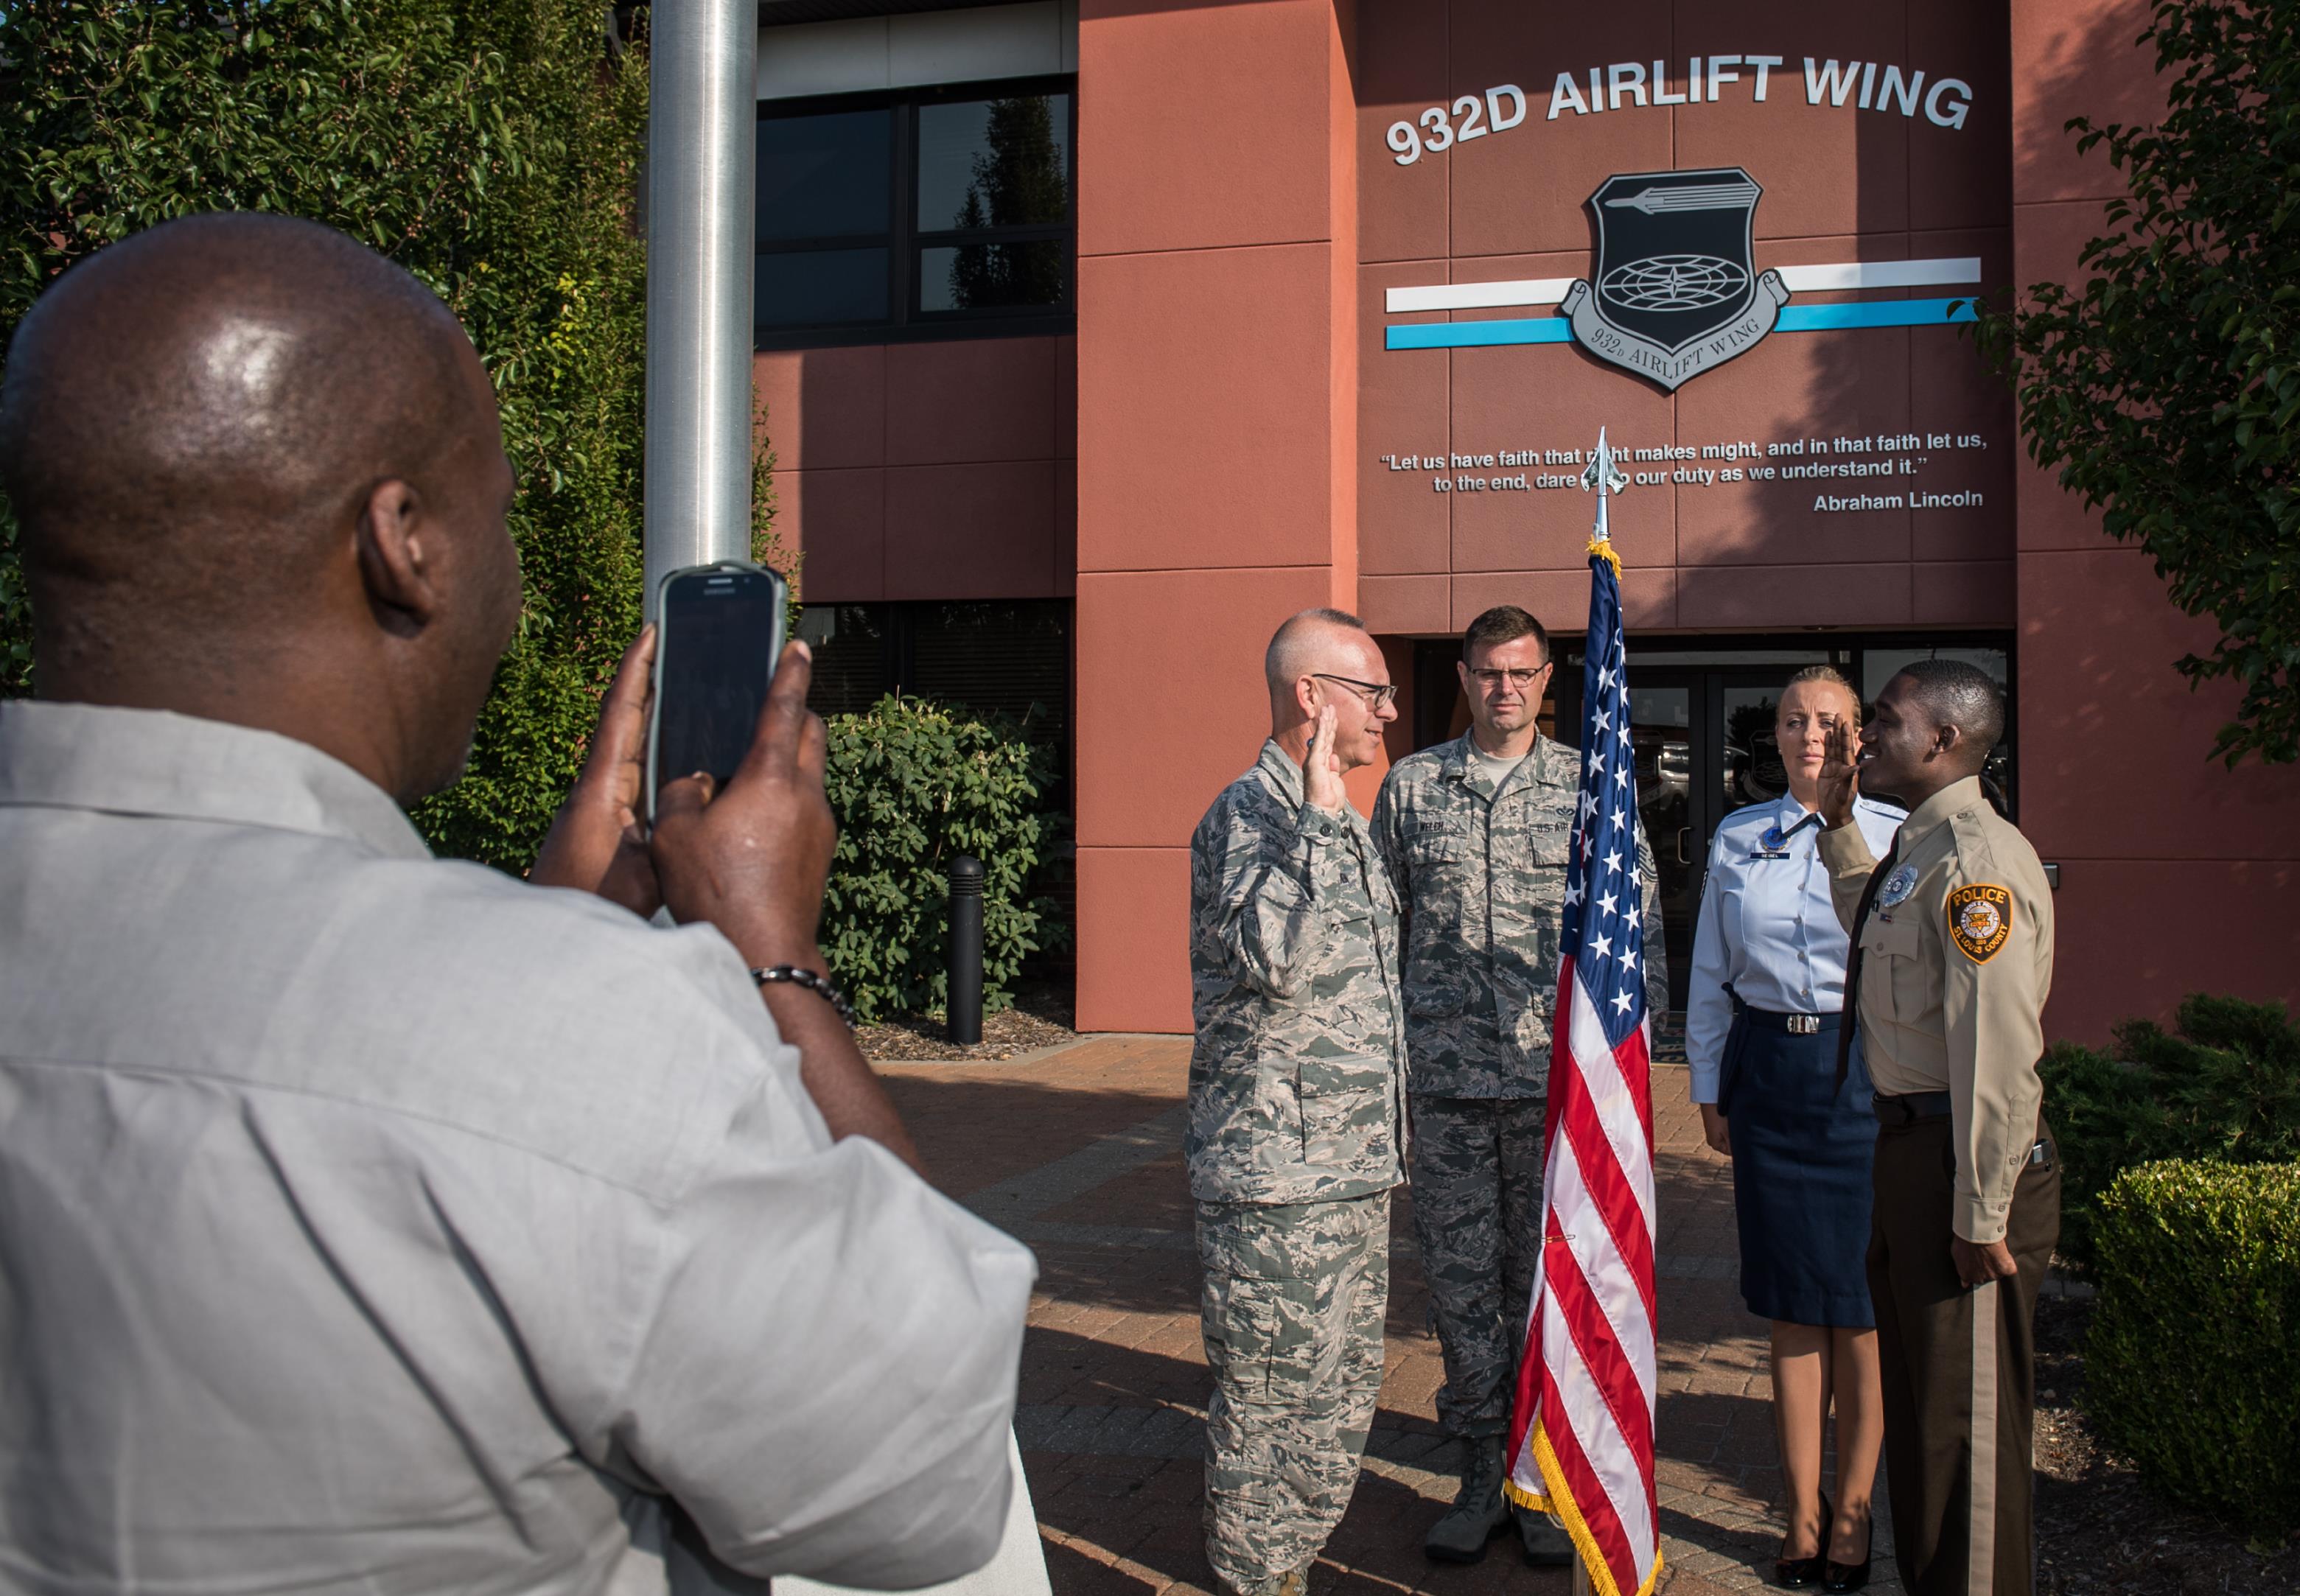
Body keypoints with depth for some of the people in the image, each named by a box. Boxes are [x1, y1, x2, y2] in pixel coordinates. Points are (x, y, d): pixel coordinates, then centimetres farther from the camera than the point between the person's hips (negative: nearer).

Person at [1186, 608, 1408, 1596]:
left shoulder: (1340, 824, 15)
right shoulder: (1247, 813, -13)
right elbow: (1274, 959, -31)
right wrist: (1317, 815, -27)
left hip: (1357, 1173, 9)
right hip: (1275, 1178, -9)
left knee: (1341, 1400, 17)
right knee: (1268, 1402, 3)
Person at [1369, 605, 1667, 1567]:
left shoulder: (1592, 785, 4)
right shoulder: (1410, 786, 7)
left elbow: (1639, 923, 7)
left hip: (1561, 1080, -1)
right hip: (1447, 1081, 1)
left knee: (1548, 1279, 6)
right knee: (1460, 1278, 7)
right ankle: (1482, 1476, 21)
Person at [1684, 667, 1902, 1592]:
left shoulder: (1896, 836, 0)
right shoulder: (1738, 840, 8)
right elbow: (1710, 974, 12)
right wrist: (1709, 1089, 10)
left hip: (1867, 1071, -2)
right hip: (1769, 1070, 3)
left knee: (1862, 1298, 2)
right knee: (1790, 1297, 8)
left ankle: (1852, 1515, 18)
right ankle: (1803, 1513, 20)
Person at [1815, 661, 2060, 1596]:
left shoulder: (1976, 859, -21)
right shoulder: (1916, 848, 10)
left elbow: (1996, 1049, -25)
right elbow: (1877, 931, 33)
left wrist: (1981, 1213, -24)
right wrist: (1839, 824, 23)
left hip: (1963, 1160, -10)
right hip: (1909, 1146, 10)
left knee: (1968, 1418, 3)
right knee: (1917, 1399, 23)